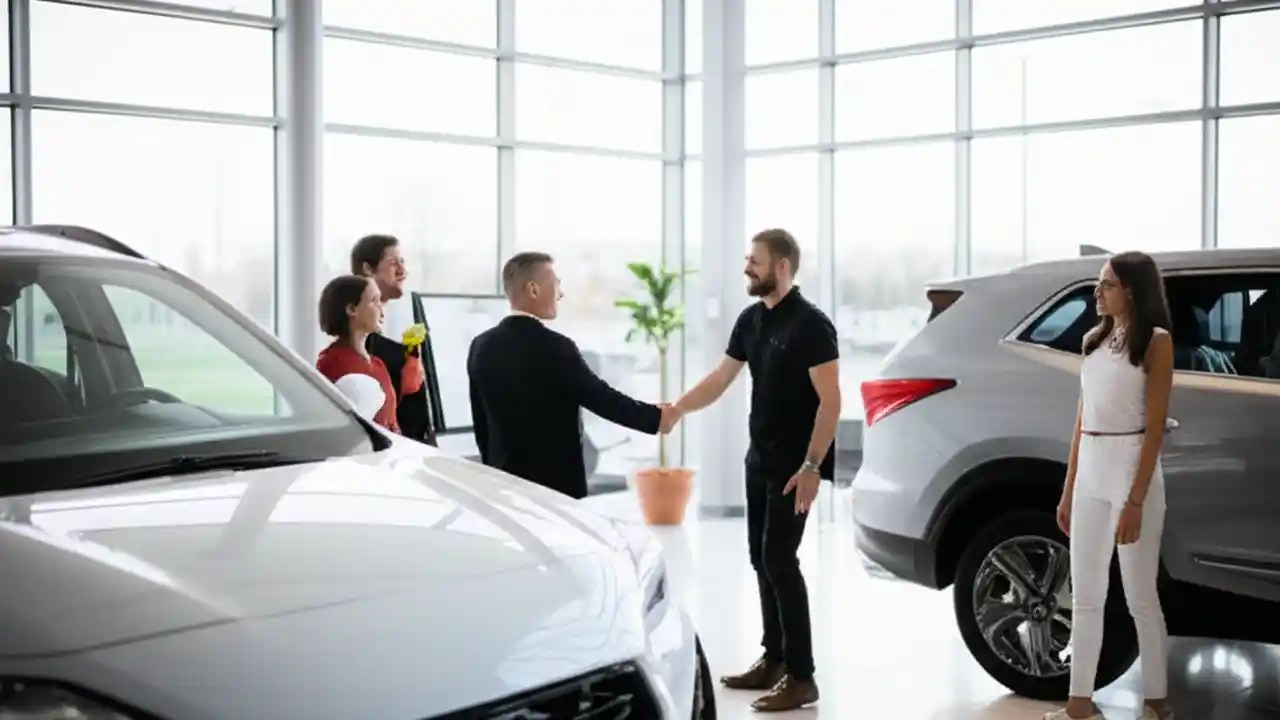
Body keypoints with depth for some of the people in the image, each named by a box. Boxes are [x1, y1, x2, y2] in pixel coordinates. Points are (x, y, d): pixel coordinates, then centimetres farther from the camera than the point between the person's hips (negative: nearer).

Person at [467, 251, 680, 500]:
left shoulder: (482, 346, 3)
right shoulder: (555, 347, -16)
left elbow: (480, 423, 10)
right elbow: (601, 398, -12)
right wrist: (657, 418, 0)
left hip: (504, 481, 6)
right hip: (555, 482, -6)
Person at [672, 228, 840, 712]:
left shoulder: (810, 324, -14)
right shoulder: (750, 320, 9)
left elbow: (829, 401, -17)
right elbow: (719, 380, 14)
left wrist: (811, 466, -23)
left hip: (795, 464, -8)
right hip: (759, 459, 8)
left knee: (779, 560, -10)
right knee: (760, 559, 11)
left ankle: (801, 677, -3)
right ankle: (774, 660, 23)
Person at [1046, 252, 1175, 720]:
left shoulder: (1155, 341, -6)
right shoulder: (1095, 340, 12)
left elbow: (1154, 429, -11)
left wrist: (1135, 500, -17)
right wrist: (1068, 489, 13)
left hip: (1132, 472, -6)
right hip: (1089, 476, 7)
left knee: (1140, 597, 2)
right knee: (1085, 596, 9)